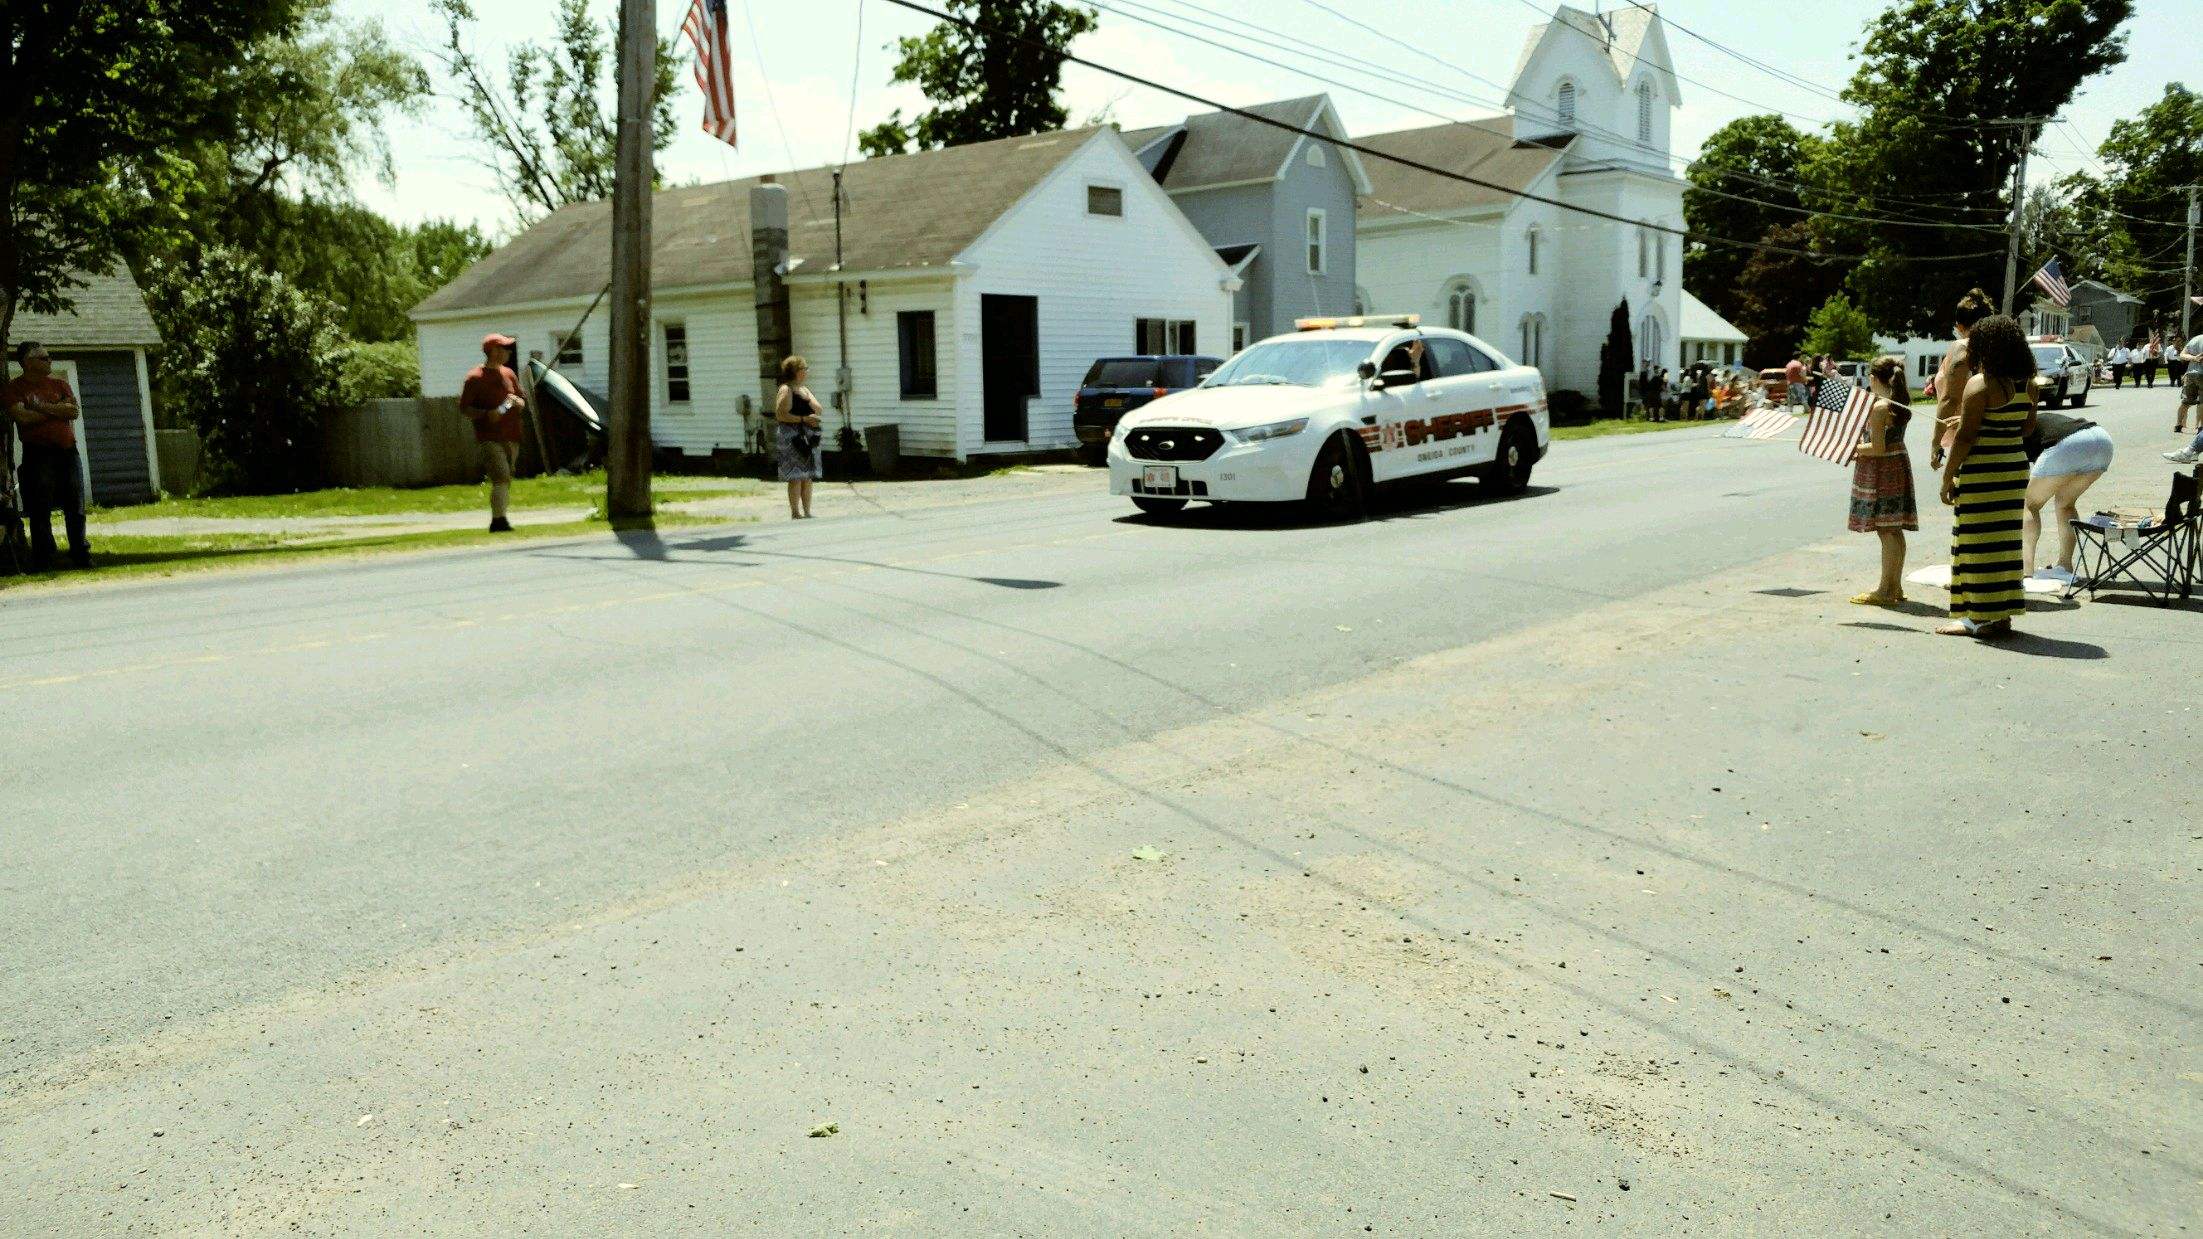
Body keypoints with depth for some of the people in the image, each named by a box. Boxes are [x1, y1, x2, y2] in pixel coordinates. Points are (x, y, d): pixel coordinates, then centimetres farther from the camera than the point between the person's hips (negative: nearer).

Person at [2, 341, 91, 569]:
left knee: (75, 507, 4)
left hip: (68, 452, 3)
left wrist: (43, 407, -9)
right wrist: (58, 410, -4)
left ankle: (81, 555, 10)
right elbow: (22, 416, -13)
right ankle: (43, 559, 3)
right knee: (41, 509, -3)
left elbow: (76, 412, 0)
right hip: (37, 454, -3)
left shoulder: (59, 383, 13)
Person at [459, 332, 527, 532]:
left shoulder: (509, 374, 16)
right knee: (501, 478, -19)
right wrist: (486, 414, -19)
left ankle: (498, 521, 18)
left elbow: (523, 402, 22)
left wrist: (517, 402, -1)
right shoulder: (475, 377, -3)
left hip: (511, 437, 7)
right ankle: (499, 521, -22)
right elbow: (464, 407, -3)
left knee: (506, 480, 9)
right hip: (489, 438, -7)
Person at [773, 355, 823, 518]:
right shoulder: (786, 390, -6)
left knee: (808, 477, 8)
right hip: (793, 439, -8)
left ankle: (807, 512, 13)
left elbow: (819, 411, 19)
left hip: (808, 438, 8)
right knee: (796, 477, -8)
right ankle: (795, 513, -5)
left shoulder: (805, 390, 19)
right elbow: (780, 415, -16)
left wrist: (816, 418, -4)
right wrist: (804, 419, -19)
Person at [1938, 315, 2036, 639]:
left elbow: (1966, 436, -16)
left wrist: (1947, 477, -10)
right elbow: (2028, 427, 17)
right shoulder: (2027, 383, 8)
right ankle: (2003, 616, 18)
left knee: (1977, 542, 0)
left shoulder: (1980, 384, -14)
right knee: (2005, 541, 12)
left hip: (1982, 472, -7)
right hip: (2016, 468, 7)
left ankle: (1980, 618, 3)